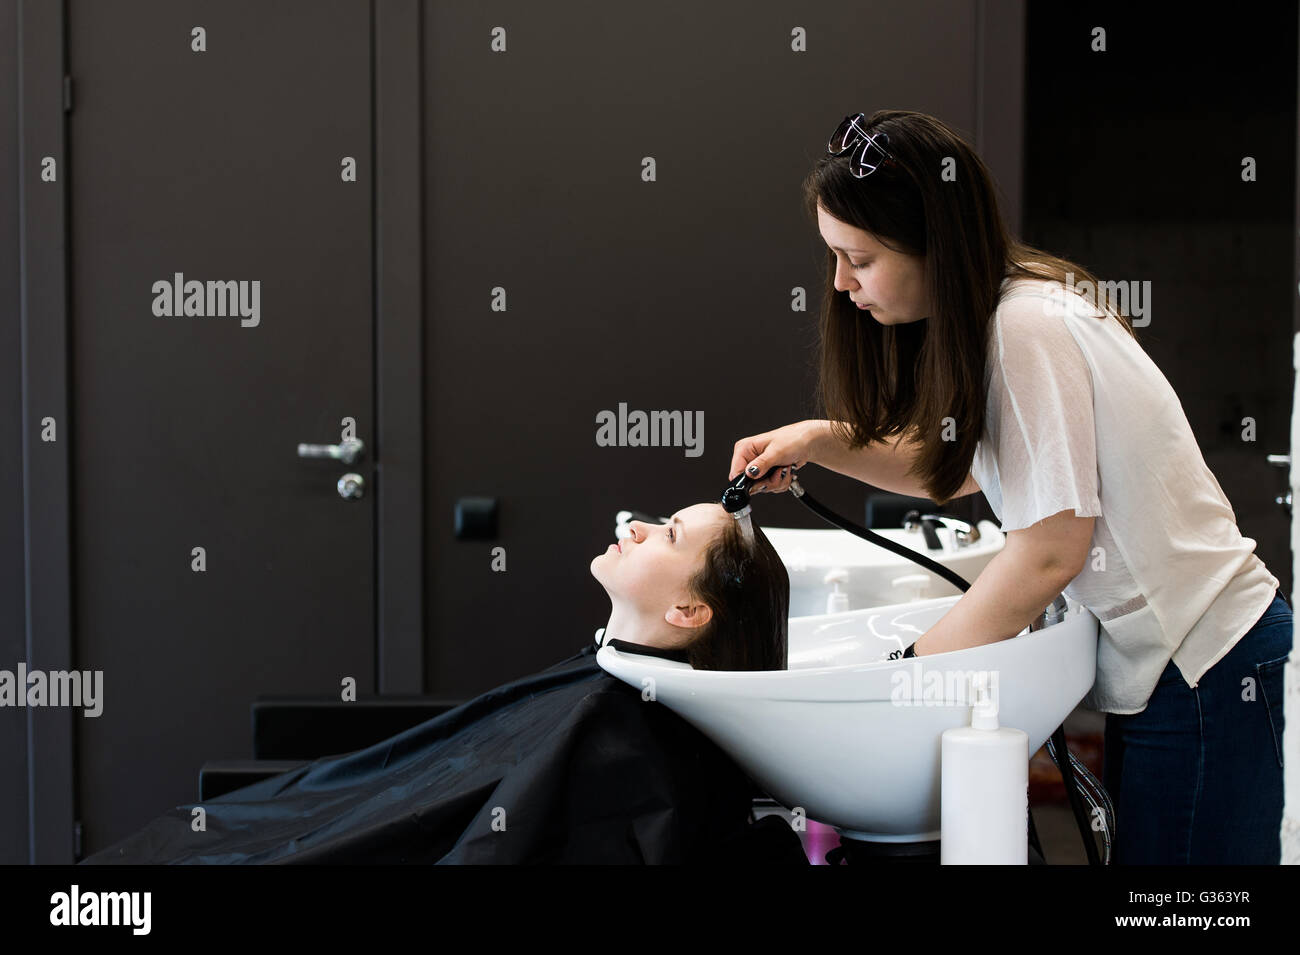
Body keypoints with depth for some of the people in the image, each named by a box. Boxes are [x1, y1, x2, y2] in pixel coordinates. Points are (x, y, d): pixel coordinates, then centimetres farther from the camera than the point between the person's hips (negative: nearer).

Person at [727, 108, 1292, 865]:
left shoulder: (1028, 329, -22)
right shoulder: (991, 310, 6)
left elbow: (1050, 553, -22)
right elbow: (959, 467, 19)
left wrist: (910, 668, -13)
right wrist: (823, 441, 5)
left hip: (1200, 658, -10)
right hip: (1160, 646, 10)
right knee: (1139, 845, 16)